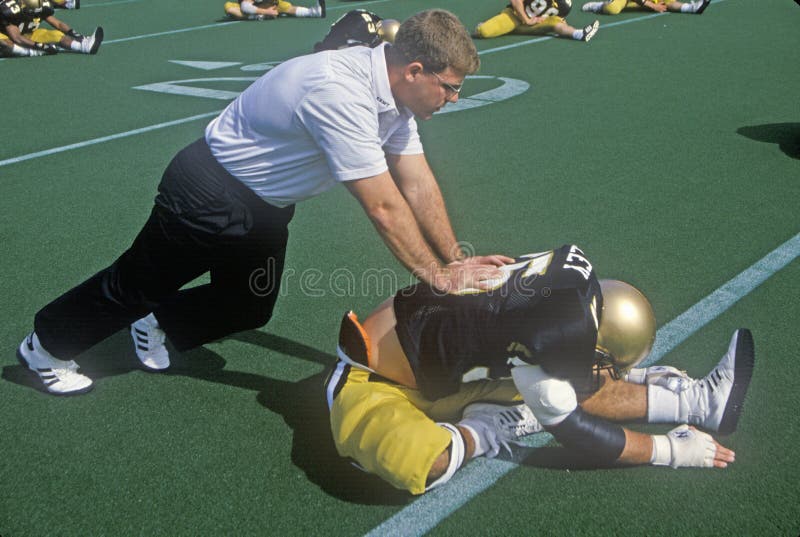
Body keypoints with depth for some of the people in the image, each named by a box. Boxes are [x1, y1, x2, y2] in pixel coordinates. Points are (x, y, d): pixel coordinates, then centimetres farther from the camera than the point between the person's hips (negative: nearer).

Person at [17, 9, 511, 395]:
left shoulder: (393, 91, -8)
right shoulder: (340, 94, -37)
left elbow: (418, 184, -5)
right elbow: (383, 207, -35)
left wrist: (458, 260, -10)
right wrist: (439, 276, -27)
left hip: (266, 204, 9)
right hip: (210, 193, -8)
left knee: (249, 310, 18)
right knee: (140, 283, 11)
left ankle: (156, 324, 42)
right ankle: (46, 346, 35)